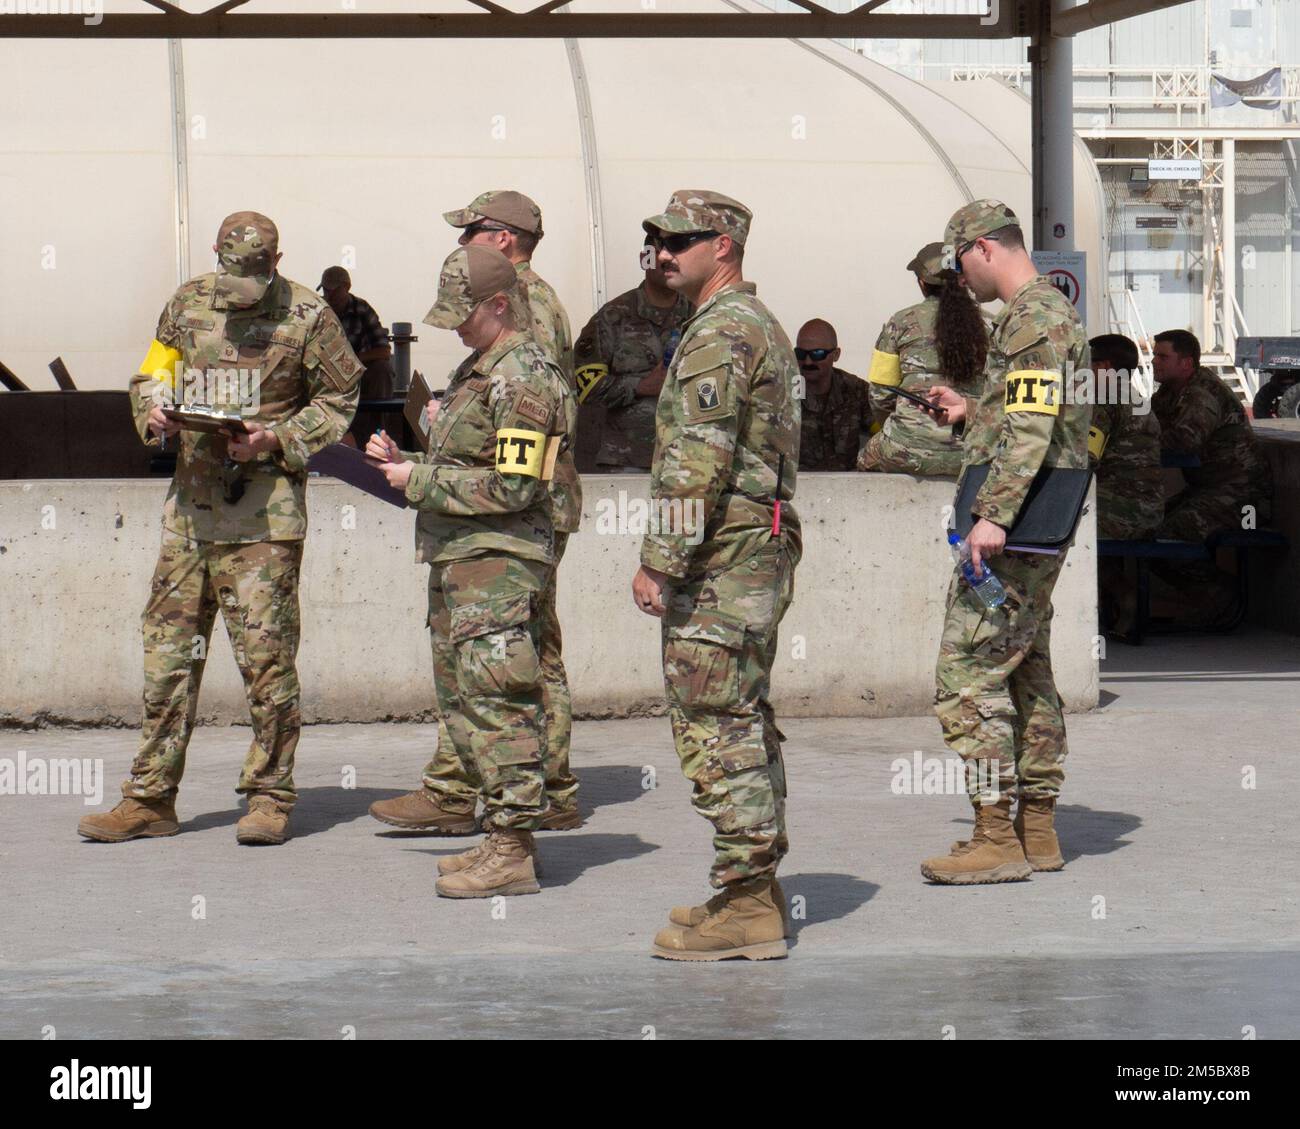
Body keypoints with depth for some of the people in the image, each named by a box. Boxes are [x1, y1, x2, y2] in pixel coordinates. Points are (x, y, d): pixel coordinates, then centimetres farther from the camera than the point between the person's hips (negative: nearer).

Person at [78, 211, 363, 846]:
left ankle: (269, 795, 5)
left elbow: (338, 401, 2)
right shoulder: (187, 306, 9)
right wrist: (154, 413, -5)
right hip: (192, 499, 4)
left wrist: (277, 440, -12)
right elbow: (149, 376, 18)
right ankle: (150, 798, 10)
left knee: (265, 651, -5)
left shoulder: (307, 317, -2)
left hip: (265, 507, -4)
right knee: (168, 650, 5)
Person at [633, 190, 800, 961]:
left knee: (715, 726, -9)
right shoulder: (763, 326, 19)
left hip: (722, 556, -11)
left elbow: (698, 460, -22)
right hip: (764, 547, 11)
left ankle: (743, 906, -10)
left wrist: (660, 561, -21)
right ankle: (757, 891, 19)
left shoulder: (719, 333, -14)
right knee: (746, 721, 15)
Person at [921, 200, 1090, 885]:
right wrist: (972, 415, 22)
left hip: (1011, 530, -11)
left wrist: (994, 515, -28)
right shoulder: (1051, 313, 19)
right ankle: (1037, 830, 19)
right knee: (1026, 674, 14)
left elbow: (1033, 428, -23)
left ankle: (996, 840, -12)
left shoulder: (1033, 319, -14)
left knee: (968, 677, -11)